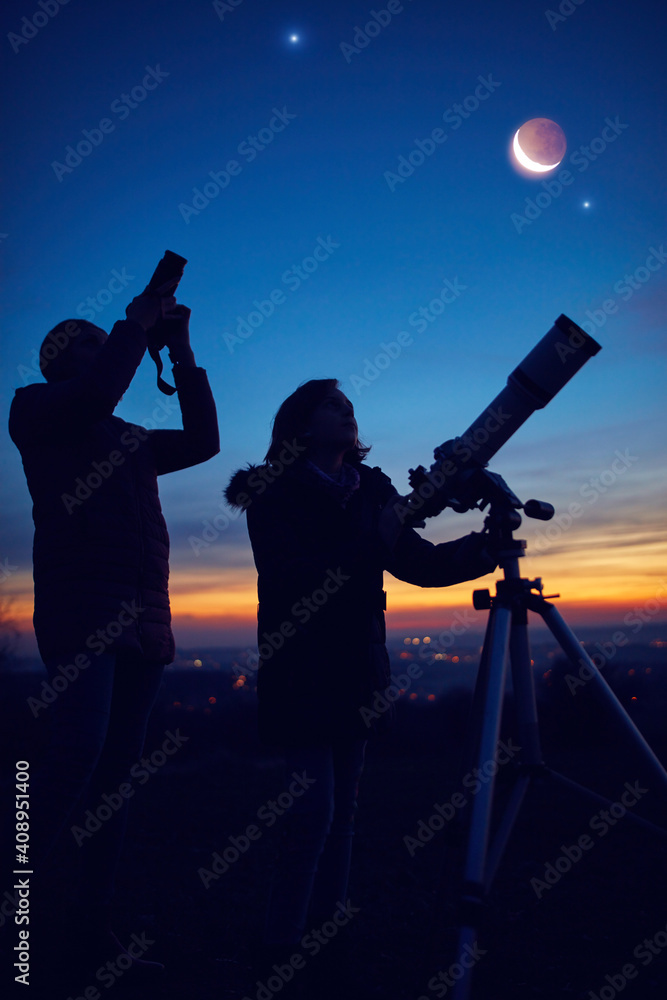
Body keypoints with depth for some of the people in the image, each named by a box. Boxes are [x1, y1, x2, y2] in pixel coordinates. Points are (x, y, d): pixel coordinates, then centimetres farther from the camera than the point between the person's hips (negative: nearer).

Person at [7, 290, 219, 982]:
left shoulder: (130, 438, 26)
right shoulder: (36, 408, 7)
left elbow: (203, 440, 21)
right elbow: (98, 392, -13)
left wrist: (181, 352, 18)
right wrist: (137, 325, 2)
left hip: (143, 620, 6)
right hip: (78, 612, -6)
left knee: (118, 768, 4)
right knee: (80, 749, -18)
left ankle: (92, 924, 12)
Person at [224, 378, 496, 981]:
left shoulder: (369, 491, 9)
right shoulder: (276, 495, -7)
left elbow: (421, 564, 5)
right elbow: (298, 574, -20)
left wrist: (485, 545, -12)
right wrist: (382, 527, -27)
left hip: (357, 672, 6)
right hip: (300, 674, -5)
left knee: (342, 810, 11)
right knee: (314, 813, -7)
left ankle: (329, 929, 24)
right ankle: (283, 944, 9)